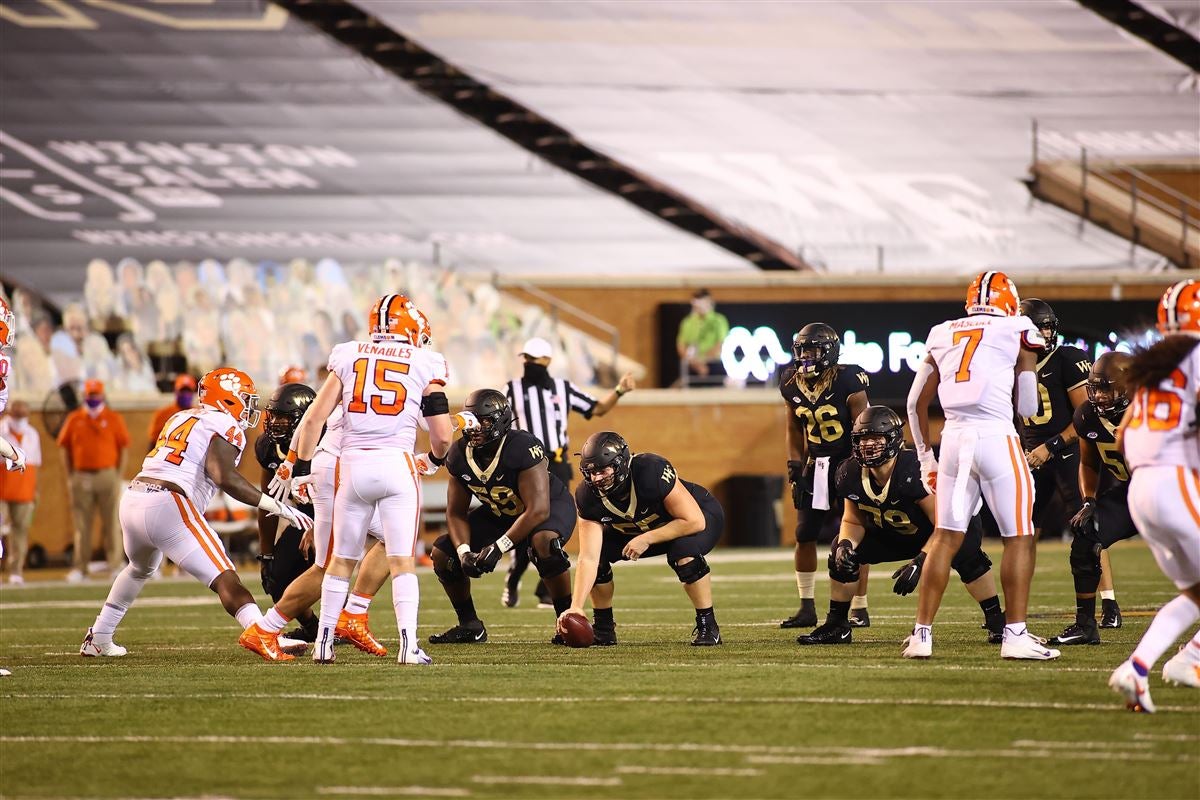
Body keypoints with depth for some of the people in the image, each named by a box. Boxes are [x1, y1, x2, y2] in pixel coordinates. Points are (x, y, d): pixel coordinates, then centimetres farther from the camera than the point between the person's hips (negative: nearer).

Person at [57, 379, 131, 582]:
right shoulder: (74, 419, 8)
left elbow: (123, 449, 4)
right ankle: (79, 568, 3)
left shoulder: (114, 419, 3)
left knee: (111, 523, 0)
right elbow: (65, 448, 11)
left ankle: (115, 565, 3)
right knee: (82, 525, 2)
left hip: (107, 475, -1)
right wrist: (70, 476, 5)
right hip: (81, 477, 1)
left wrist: (118, 476, -2)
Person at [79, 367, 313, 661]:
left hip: (133, 499, 8)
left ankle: (98, 639, 43)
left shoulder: (181, 418, 25)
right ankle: (259, 634, -37)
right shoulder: (224, 428, -1)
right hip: (168, 505, -8)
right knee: (224, 578, -15)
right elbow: (225, 478, -15)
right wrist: (278, 507, -14)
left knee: (140, 569, 35)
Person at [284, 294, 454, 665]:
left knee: (342, 559, 15)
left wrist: (299, 465, 14)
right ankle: (409, 645, -10)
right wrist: (433, 458, 26)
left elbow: (314, 418, 6)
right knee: (403, 562, 0)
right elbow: (443, 435, 4)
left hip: (353, 465, 2)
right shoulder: (424, 364, 5)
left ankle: (324, 643, 18)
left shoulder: (347, 357, 10)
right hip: (397, 464, -2)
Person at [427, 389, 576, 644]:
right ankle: (469, 625, 11)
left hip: (551, 506, -6)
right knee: (443, 553, -7)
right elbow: (456, 512, -5)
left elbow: (538, 510, -35)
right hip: (499, 514, 6)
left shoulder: (522, 449, -34)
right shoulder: (460, 454, -15)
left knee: (543, 542, -41)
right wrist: (464, 551, -23)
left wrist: (498, 547, -36)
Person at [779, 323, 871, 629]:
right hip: (815, 463, 6)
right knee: (804, 536, 4)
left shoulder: (848, 383, -19)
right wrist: (794, 464, 6)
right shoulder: (793, 385, -1)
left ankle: (860, 609, 2)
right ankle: (807, 608, 13)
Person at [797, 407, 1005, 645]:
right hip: (892, 535, 5)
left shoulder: (914, 471, -38)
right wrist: (846, 545, -25)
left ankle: (996, 623, -19)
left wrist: (919, 563, -40)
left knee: (966, 553, -34)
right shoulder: (851, 474, -19)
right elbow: (853, 522, -2)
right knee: (841, 555, -10)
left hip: (931, 536, -5)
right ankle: (836, 626, 7)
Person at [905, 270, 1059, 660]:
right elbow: (1028, 408, 6)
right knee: (1019, 537, 3)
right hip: (996, 435, -4)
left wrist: (926, 457, 27)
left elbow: (916, 402, 19)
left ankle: (922, 633, 8)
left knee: (945, 537, 11)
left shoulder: (943, 336, 16)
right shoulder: (1017, 333, 5)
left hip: (954, 438, 4)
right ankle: (1015, 635, -3)